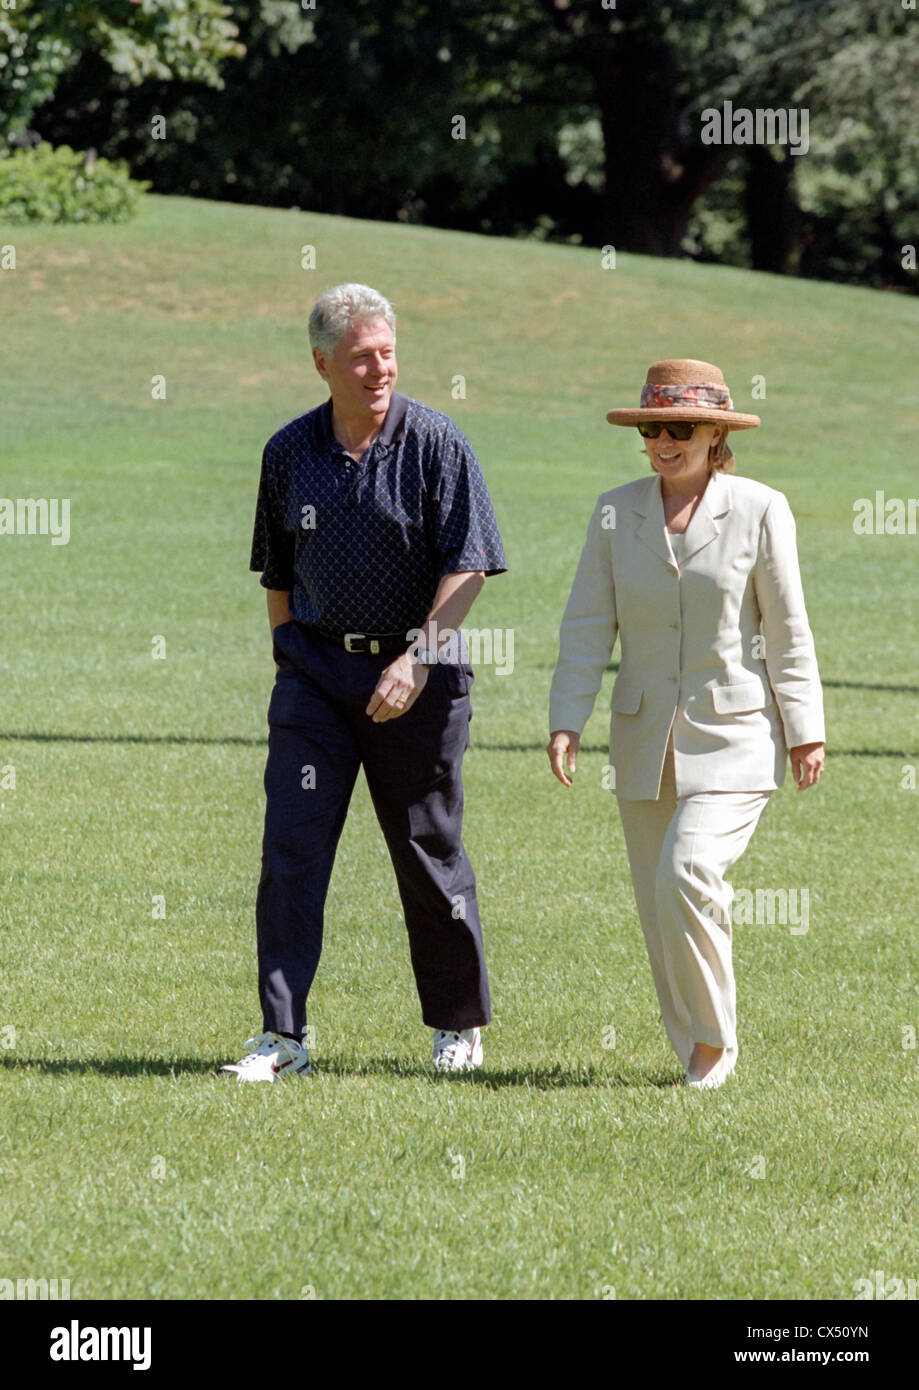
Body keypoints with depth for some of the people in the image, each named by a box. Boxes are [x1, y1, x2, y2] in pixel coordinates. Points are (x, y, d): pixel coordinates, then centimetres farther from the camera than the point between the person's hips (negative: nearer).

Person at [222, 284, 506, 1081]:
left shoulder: (436, 445, -7)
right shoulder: (289, 453, 6)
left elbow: (466, 565, -10)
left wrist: (417, 660, -18)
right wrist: (288, 655, 14)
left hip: (417, 669, -3)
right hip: (315, 671, 3)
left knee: (429, 853, 6)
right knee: (291, 849, -7)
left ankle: (460, 1024, 23)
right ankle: (283, 1037, -5)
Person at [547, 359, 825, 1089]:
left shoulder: (759, 510, -4)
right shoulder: (616, 513, 3)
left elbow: (787, 631, -1)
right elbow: (588, 626, 3)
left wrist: (807, 733, -2)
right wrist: (567, 722, -6)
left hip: (733, 735, -4)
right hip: (646, 740, 4)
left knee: (688, 872, -21)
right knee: (661, 906, 5)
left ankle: (714, 1038, -4)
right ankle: (701, 1058, 17)